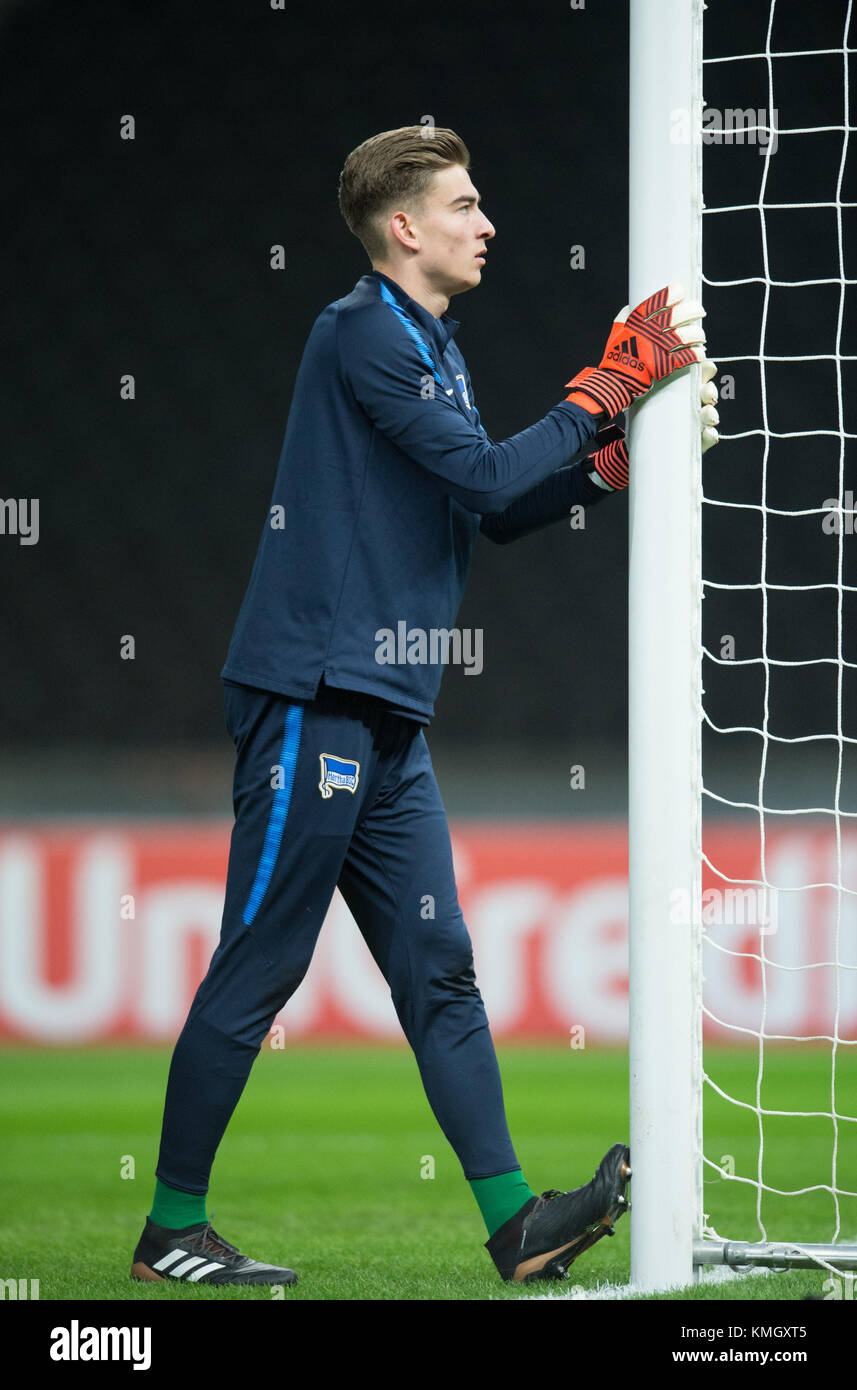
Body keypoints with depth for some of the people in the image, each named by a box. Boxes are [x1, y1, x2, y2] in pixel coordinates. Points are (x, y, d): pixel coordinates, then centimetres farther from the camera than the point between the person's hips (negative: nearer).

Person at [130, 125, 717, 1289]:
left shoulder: (431, 348, 19)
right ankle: (171, 1230, 2)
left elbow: (494, 512, 20)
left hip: (384, 716, 10)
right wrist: (607, 392, -10)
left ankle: (514, 1223, 5)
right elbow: (485, 477, -16)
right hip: (313, 699, -10)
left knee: (438, 970, 6)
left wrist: (610, 464, 7)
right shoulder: (363, 332, -10)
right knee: (257, 970, -5)